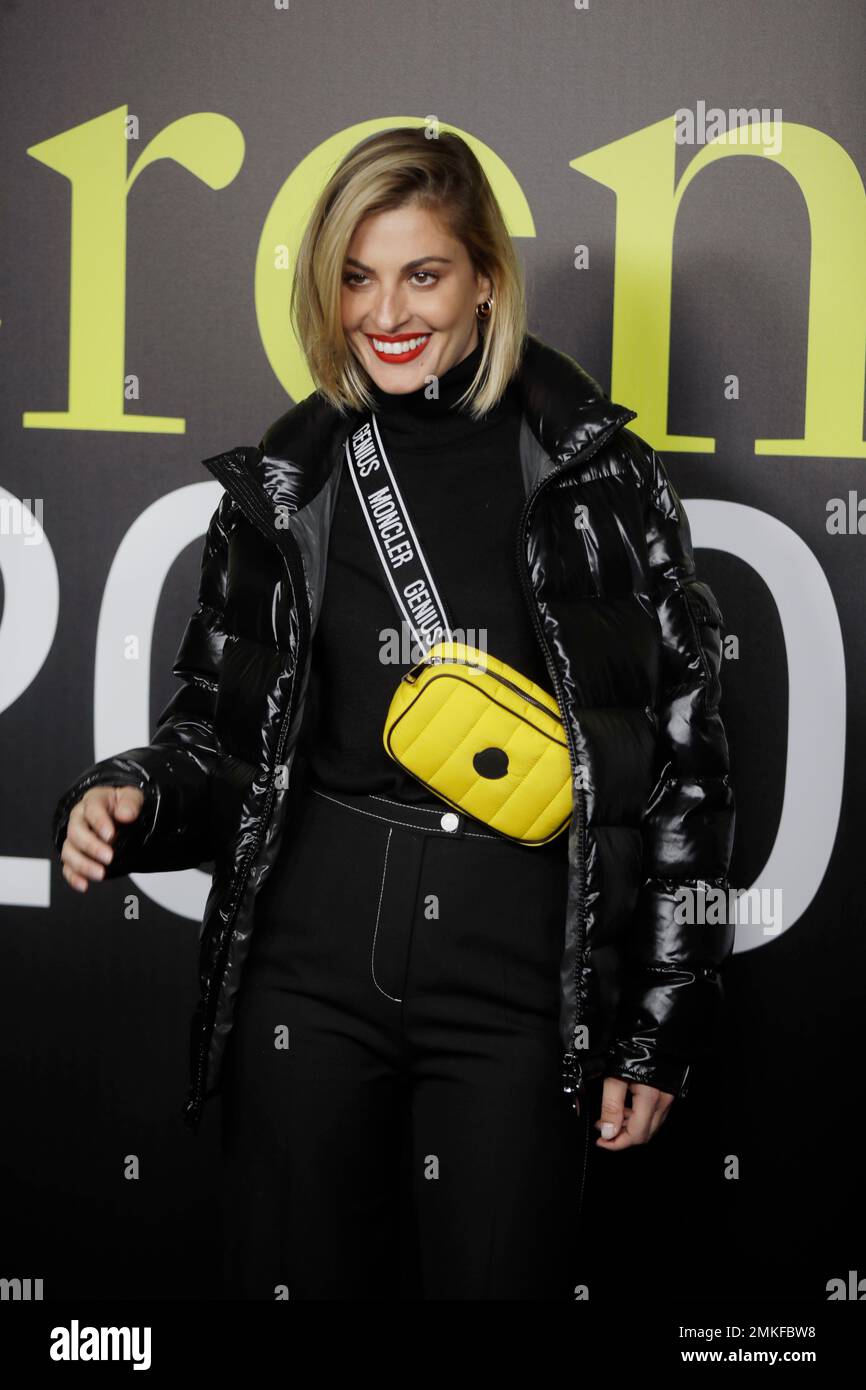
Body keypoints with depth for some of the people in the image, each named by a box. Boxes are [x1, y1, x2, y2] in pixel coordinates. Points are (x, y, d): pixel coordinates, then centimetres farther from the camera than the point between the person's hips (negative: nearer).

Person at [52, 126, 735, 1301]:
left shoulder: (598, 473, -2)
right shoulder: (287, 477, 6)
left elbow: (684, 758, -1)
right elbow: (220, 720, 14)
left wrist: (660, 1027, -2)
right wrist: (133, 801, -8)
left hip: (516, 972, -2)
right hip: (310, 955, 2)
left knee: (498, 1279, 7)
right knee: (295, 1277, 11)